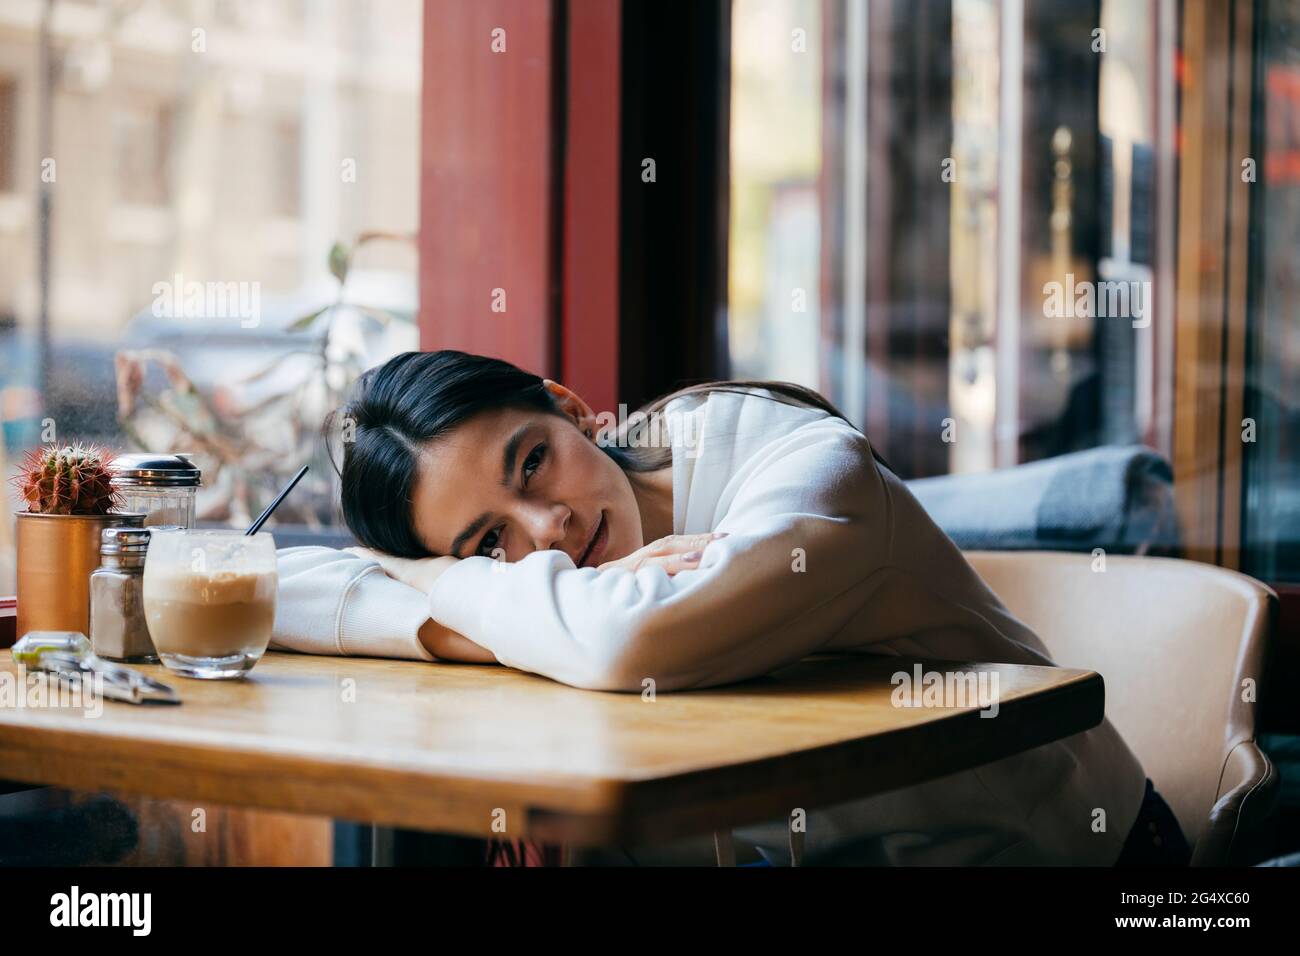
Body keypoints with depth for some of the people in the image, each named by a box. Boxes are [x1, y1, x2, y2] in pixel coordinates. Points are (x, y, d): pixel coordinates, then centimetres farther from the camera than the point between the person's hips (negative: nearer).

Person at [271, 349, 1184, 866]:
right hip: (806, 853, 4)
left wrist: (429, 581, -24)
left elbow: (633, 643, -41)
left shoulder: (809, 465, -26)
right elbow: (264, 590, -15)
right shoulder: (548, 612, -10)